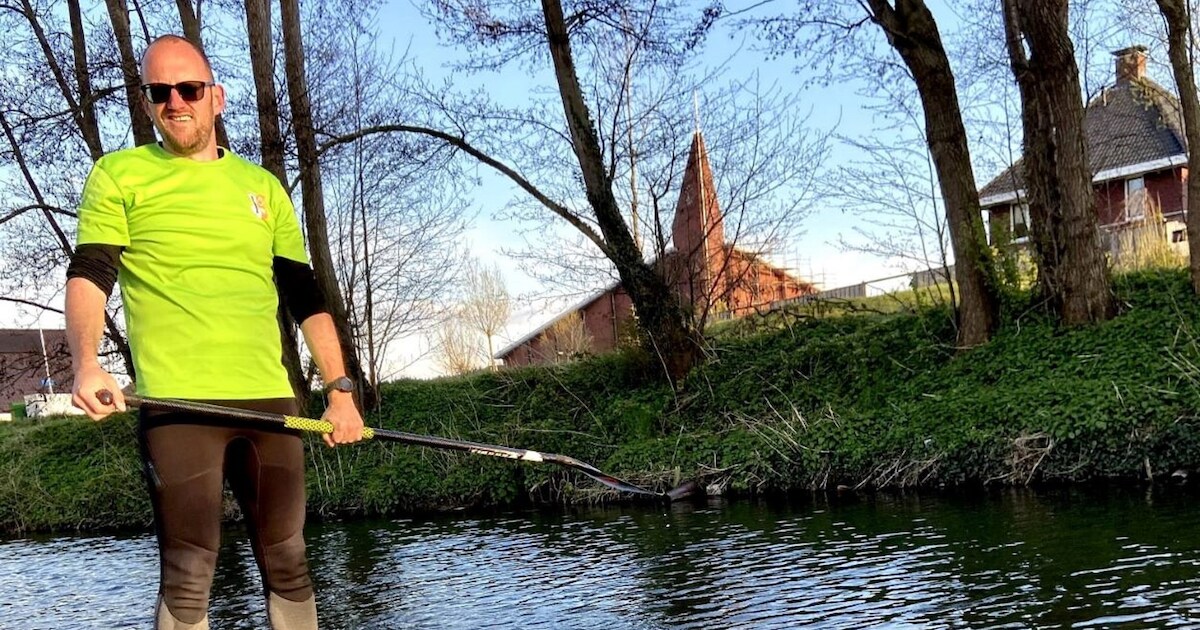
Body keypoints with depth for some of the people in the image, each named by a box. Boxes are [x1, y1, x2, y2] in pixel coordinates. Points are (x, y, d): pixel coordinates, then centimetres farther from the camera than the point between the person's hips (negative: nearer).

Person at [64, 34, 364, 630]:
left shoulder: (262, 187, 16)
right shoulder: (118, 174, 7)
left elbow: (305, 296, 16)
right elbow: (89, 274, -4)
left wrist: (340, 389, 7)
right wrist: (86, 364, -23)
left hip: (269, 400, 4)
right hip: (175, 402, -3)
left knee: (287, 564, 8)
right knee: (188, 575, -4)